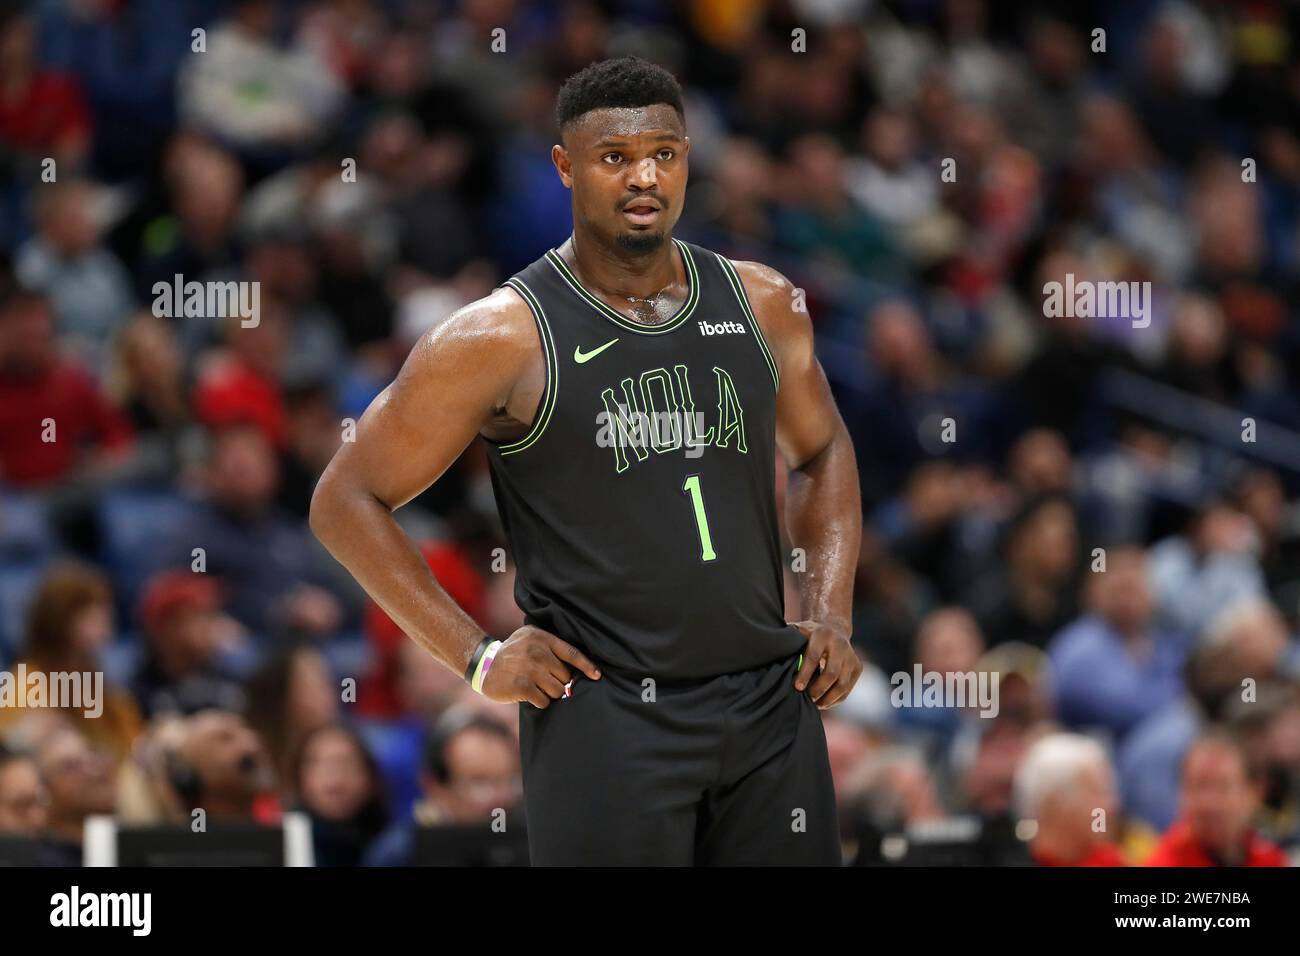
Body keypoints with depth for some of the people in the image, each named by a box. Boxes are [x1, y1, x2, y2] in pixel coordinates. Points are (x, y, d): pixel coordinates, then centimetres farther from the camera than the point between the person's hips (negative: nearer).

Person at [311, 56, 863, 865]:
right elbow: (347, 500, -3)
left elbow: (821, 451, 25)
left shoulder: (762, 305, 7)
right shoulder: (505, 337, -7)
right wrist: (477, 657, -9)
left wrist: (831, 616, 11)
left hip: (770, 704, 5)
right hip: (605, 716, -5)